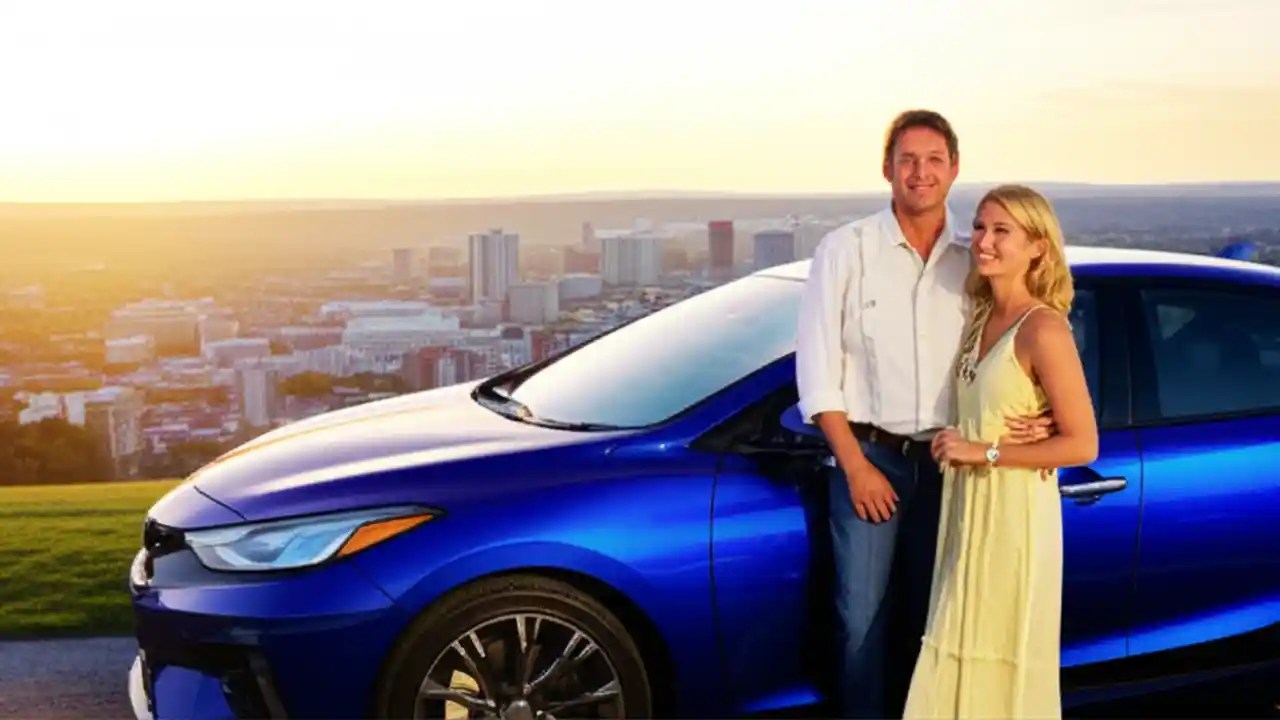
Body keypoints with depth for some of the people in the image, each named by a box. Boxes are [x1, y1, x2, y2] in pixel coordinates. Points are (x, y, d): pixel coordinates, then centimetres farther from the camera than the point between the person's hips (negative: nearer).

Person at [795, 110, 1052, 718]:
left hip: (947, 460, 3)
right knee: (864, 616, 0)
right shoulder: (846, 249, -3)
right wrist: (856, 464, -9)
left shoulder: (974, 258, 4)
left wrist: (1036, 421, -12)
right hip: (869, 457, -2)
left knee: (930, 616, 13)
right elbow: (817, 366, -4)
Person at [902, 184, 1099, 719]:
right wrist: (954, 449, 3)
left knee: (1003, 664, 3)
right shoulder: (982, 317, 7)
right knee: (966, 658, 16)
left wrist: (984, 453, -18)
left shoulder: (1043, 329, -16)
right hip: (968, 508, 8)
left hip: (1014, 514, -8)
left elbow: (1082, 444, -18)